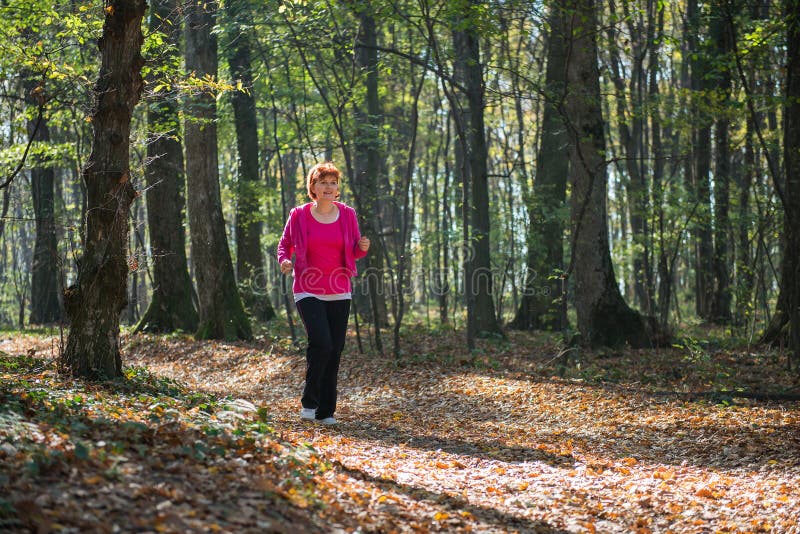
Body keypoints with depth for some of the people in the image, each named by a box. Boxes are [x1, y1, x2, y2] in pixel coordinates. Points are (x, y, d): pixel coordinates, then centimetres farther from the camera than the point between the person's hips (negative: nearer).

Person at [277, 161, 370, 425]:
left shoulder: (347, 214, 3)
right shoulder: (298, 215, -3)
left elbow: (355, 251, 11)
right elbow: (285, 243, 10)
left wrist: (362, 247, -12)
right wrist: (284, 260, -11)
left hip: (339, 292, 3)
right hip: (308, 291, -3)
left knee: (335, 351, 4)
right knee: (321, 343, -20)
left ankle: (326, 411, 15)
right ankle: (309, 401, -1)